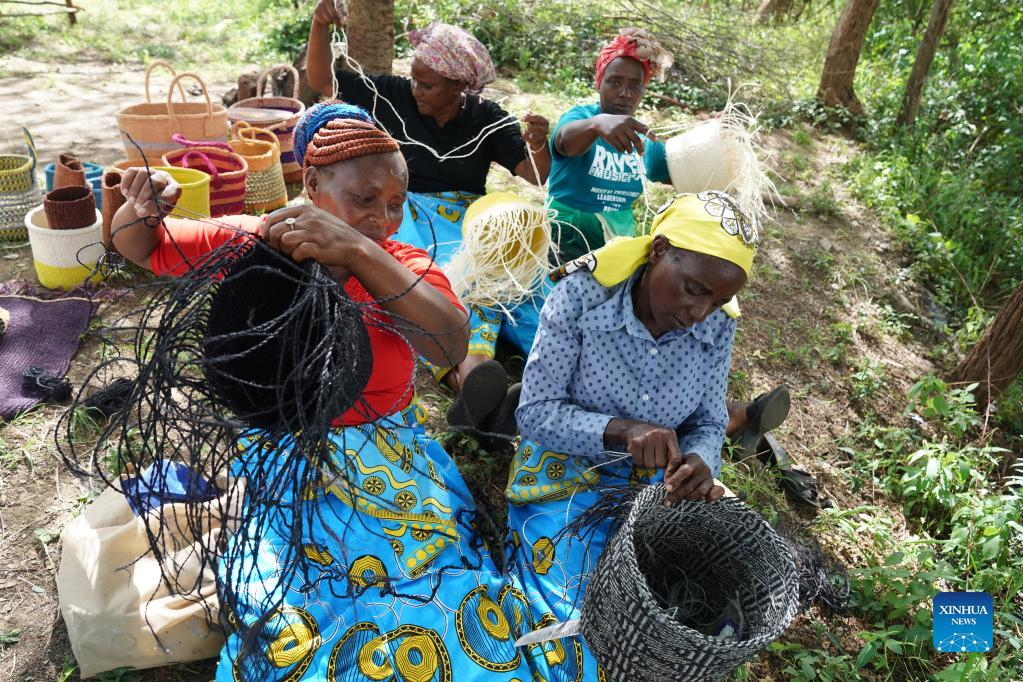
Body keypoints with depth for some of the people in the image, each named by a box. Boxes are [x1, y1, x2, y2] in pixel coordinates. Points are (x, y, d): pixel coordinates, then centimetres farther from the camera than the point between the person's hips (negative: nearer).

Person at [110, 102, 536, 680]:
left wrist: (359, 251, -36)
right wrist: (141, 209, -14)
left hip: (387, 456, 0)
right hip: (276, 457, 0)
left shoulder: (403, 265, -4)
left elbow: (453, 345, -25)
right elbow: (138, 246, 11)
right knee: (288, 617, -21)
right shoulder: (254, 243, -1)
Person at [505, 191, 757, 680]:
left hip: (658, 486, 4)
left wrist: (700, 463, -23)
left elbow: (708, 424, 1)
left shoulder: (717, 329, -8)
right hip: (568, 477, -3)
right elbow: (534, 411, -17)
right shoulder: (581, 295, -20)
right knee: (580, 620, -18)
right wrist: (621, 430, -32)